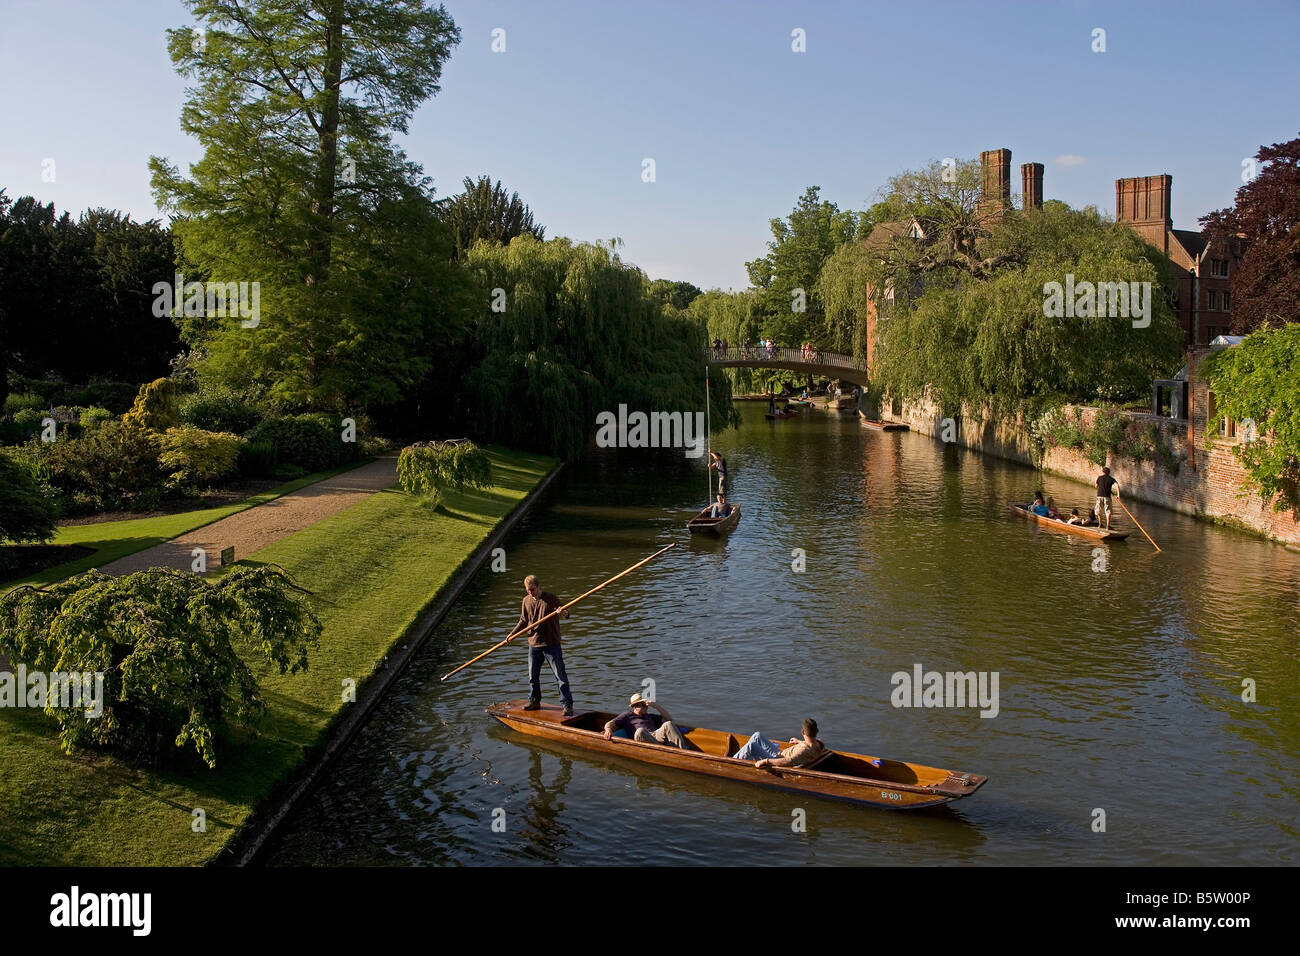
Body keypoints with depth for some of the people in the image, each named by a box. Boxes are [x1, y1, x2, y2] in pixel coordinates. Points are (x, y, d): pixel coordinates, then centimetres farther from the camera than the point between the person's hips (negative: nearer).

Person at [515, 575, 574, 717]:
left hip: (551, 644, -5)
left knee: (560, 675, -4)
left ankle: (568, 705, 1)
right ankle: (534, 701, 34)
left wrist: (564, 613, -37)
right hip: (533, 644, 5)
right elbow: (524, 620, 16)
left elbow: (563, 613, -13)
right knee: (533, 676, 16)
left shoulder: (551, 598, -10)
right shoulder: (526, 601, 5)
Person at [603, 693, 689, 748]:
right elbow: (609, 724, 14)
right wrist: (608, 730, -11)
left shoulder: (650, 716, 38)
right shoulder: (627, 715, 26)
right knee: (640, 731, -37)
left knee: (668, 724, -22)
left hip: (656, 736, 4)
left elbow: (669, 718, 32)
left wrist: (657, 706, 19)